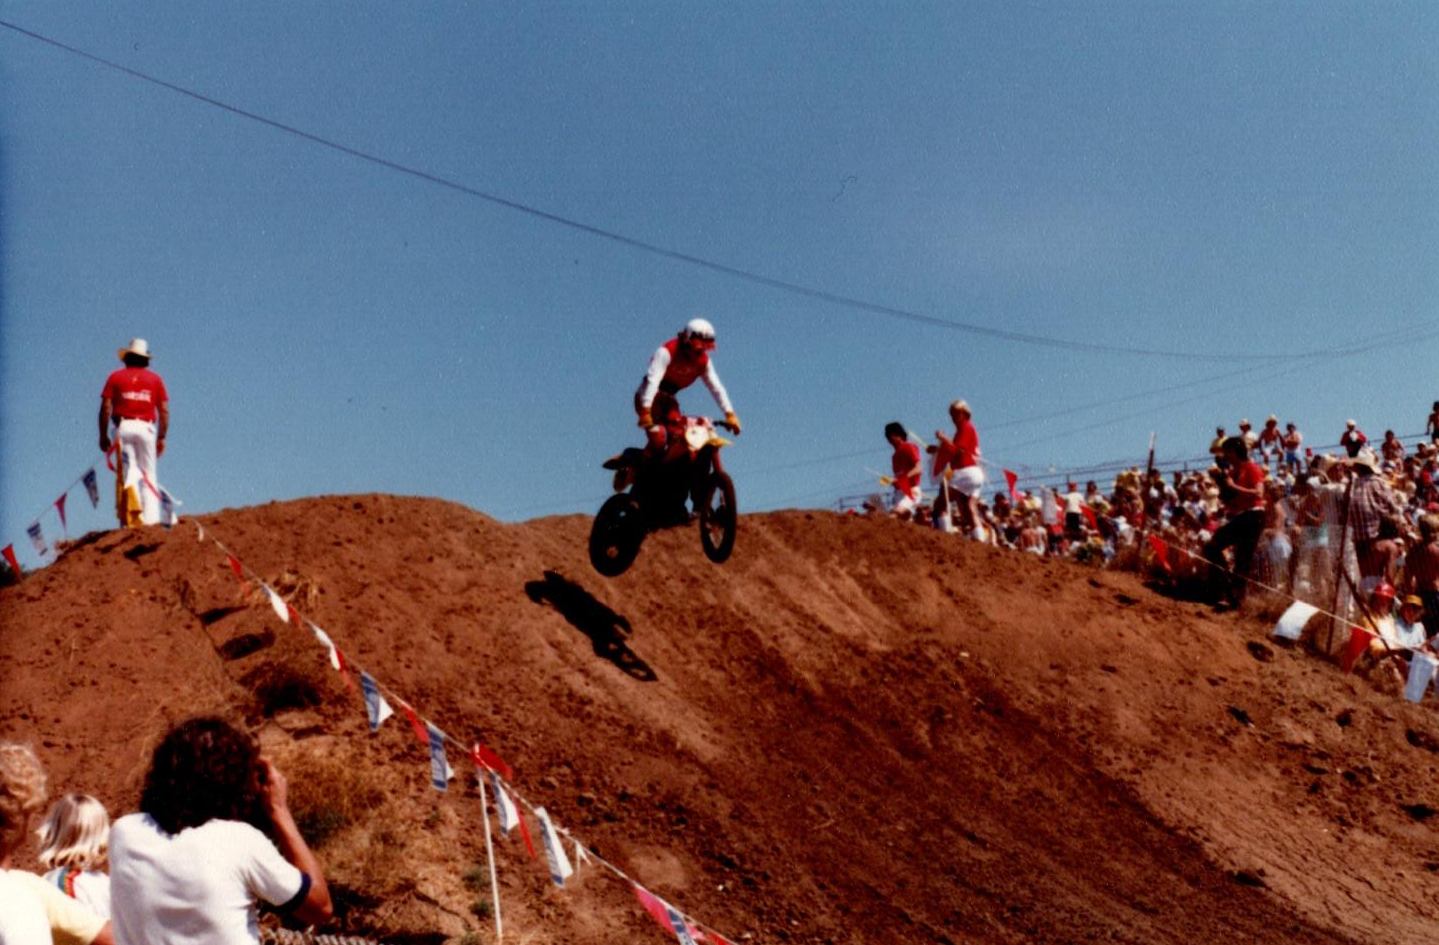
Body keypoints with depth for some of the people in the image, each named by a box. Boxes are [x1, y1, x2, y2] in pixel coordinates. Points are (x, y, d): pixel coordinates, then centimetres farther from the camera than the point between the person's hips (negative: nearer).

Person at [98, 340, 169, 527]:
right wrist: (161, 437, 9)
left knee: (129, 470, -2)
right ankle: (151, 519, -3)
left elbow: (105, 408, 1)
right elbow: (164, 411, 6)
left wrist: (103, 436, 5)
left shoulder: (116, 377, 9)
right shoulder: (155, 379, 12)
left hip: (123, 427, 0)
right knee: (149, 475, 4)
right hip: (146, 427, 1)